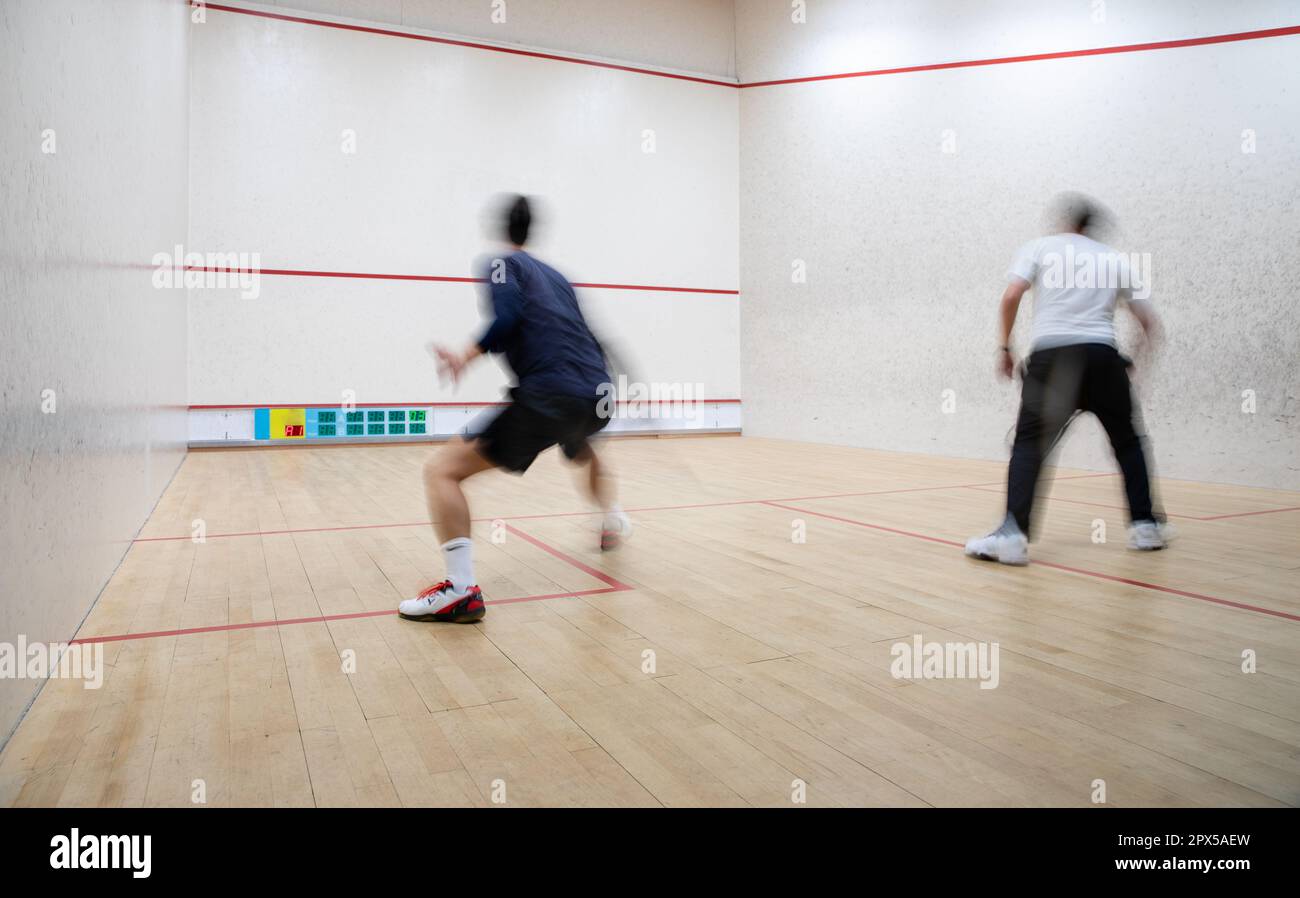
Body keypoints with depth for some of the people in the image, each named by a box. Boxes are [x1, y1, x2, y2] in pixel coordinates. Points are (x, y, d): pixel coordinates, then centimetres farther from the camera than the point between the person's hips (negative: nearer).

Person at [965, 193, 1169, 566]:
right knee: (1127, 441, 21)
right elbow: (1149, 322, 18)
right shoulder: (1116, 259, 21)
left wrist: (1005, 347, 5)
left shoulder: (1039, 247, 14)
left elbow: (1011, 296, -3)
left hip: (1050, 354, -2)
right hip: (1103, 355, 3)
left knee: (1029, 442, 0)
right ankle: (1144, 525, 23)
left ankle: (1013, 533, -15)